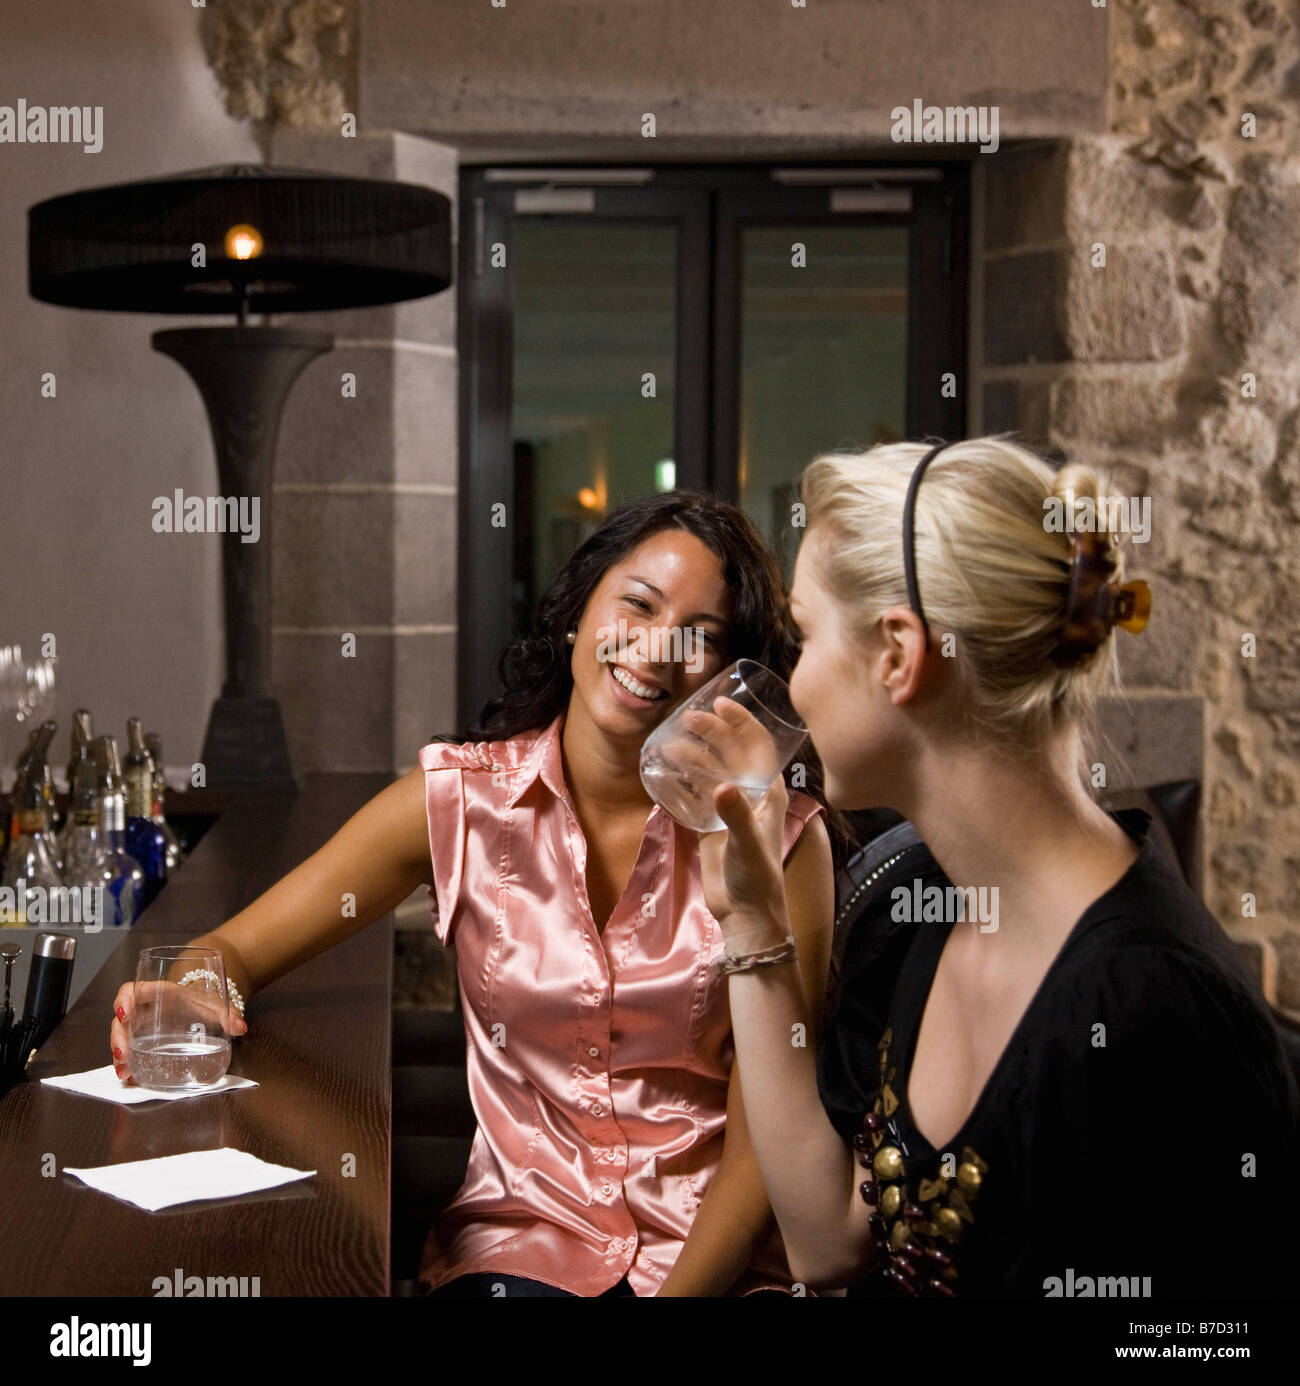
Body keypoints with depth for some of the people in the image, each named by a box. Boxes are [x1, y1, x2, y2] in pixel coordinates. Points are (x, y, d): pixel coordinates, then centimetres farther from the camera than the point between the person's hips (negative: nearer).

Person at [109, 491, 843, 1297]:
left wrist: (686, 1287, -18)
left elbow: (765, 1135, -5)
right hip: (522, 1235, 0)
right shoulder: (460, 800, -1)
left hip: (720, 1248, 0)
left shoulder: (780, 837, -5)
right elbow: (236, 950, 2)